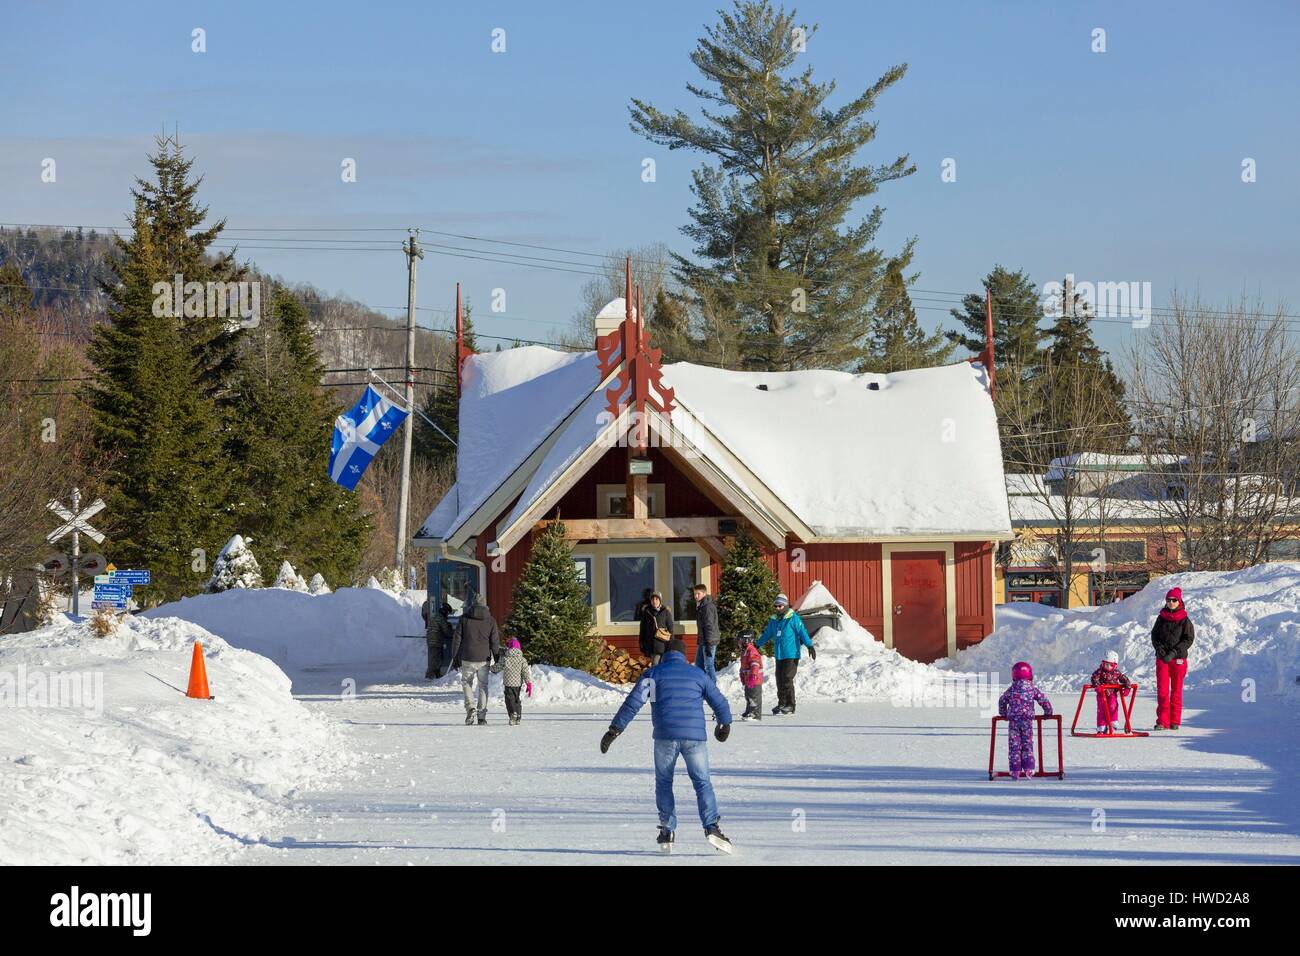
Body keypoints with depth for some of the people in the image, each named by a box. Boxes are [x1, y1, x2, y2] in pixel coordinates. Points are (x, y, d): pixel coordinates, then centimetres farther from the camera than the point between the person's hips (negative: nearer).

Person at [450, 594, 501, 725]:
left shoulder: (464, 618, 0)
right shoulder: (490, 621, 1)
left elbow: (457, 640, 1)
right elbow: (495, 642, 1)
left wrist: (455, 658, 8)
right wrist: (497, 659, 8)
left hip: (467, 660, -1)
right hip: (484, 659, 1)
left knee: (466, 683, 18)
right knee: (483, 686, 10)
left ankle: (470, 708, -3)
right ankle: (482, 716, 6)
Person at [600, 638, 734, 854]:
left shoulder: (654, 673, 9)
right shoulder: (698, 674, 14)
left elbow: (633, 703, 0)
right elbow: (719, 702, 18)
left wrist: (614, 730, 0)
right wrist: (725, 725, 37)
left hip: (665, 737, -1)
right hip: (695, 736, 1)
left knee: (664, 783, 14)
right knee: (702, 783, 6)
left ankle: (668, 832, 8)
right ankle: (711, 827, -11)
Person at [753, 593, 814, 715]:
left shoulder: (793, 618, -5)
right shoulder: (774, 620, 14)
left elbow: (802, 632, -12)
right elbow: (767, 634, 26)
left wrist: (809, 646, -20)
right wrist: (757, 645, 34)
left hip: (791, 654, -6)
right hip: (779, 655, 6)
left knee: (787, 679, -10)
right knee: (779, 680, 5)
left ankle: (790, 705, -5)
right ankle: (782, 704, 12)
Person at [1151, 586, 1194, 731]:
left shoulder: (1184, 620, -1)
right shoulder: (1161, 618, 7)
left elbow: (1189, 639, -5)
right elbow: (1154, 635, 10)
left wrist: (1174, 652, -15)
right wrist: (1160, 648, -10)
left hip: (1178, 659, -2)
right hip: (1162, 658, 2)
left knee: (1176, 690, 4)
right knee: (1162, 690, -5)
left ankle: (1175, 721, 11)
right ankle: (1162, 721, -5)